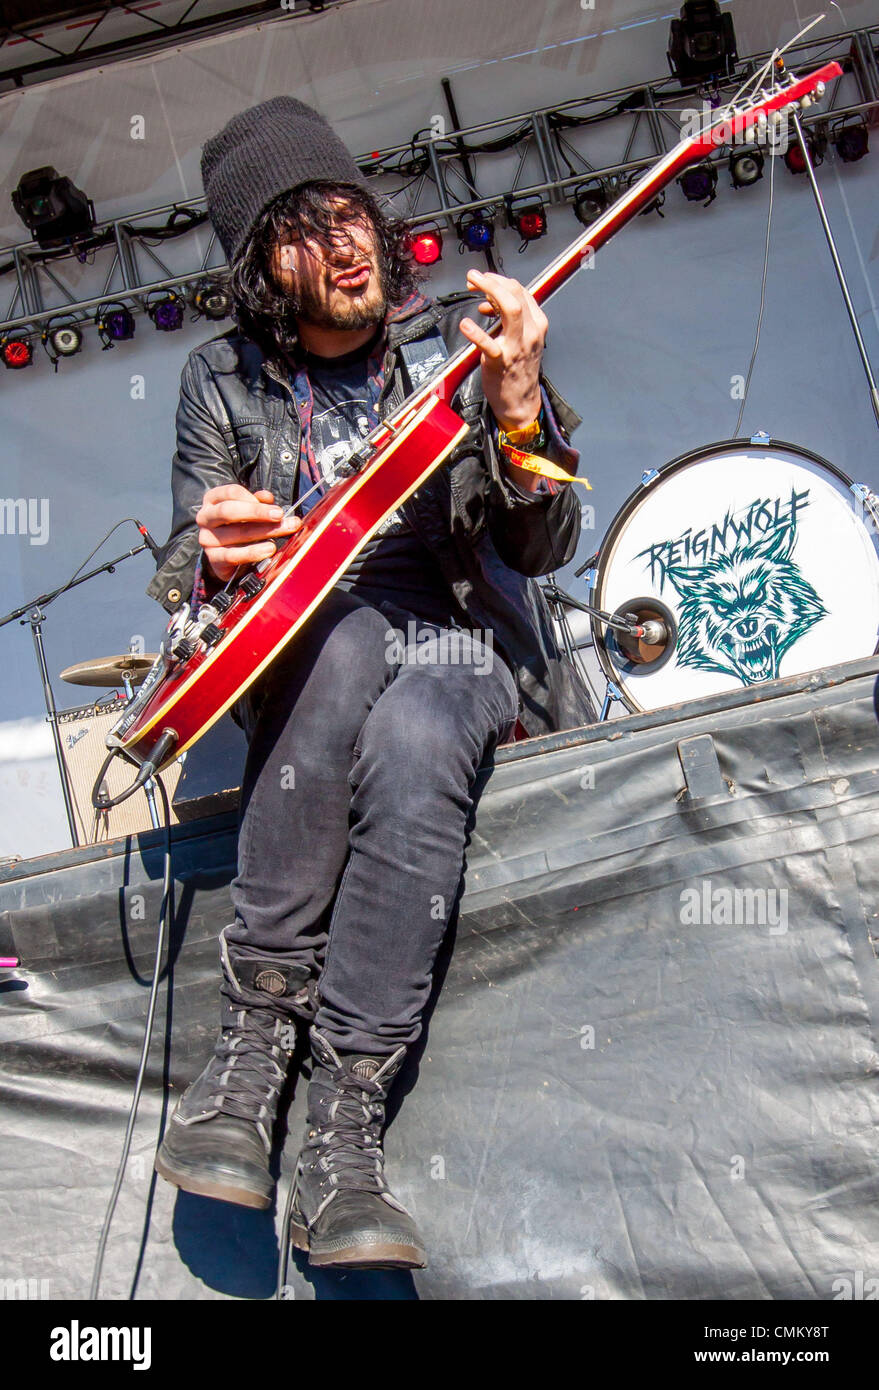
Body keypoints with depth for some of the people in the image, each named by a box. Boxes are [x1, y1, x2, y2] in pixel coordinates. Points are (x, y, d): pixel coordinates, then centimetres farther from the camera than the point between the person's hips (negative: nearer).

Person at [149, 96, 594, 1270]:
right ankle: (254, 1038, -31)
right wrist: (215, 560, -19)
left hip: (465, 653, -1)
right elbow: (186, 575, 7)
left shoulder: (460, 344, 4)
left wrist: (518, 406, -23)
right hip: (299, 676, 1)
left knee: (410, 738, -37)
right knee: (350, 639, -36)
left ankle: (346, 1127, -32)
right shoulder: (224, 382, 9)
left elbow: (545, 549, -4)